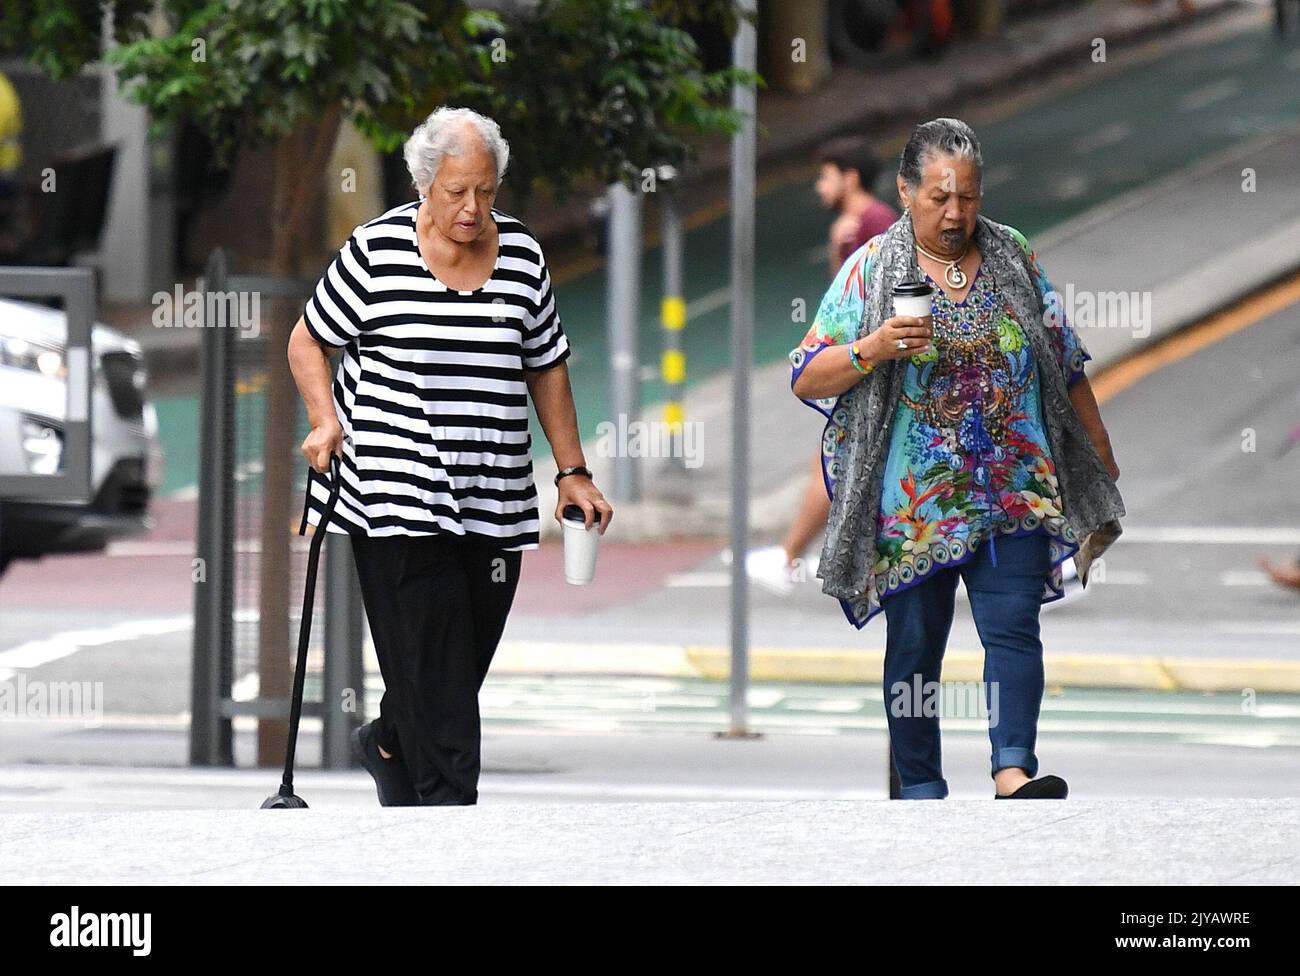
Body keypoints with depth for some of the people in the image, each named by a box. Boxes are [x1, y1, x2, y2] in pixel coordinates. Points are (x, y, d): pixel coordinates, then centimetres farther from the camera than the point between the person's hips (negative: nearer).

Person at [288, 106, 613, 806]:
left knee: (468, 651, 10)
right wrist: (325, 421, -9)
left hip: (497, 501, 4)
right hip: (397, 497, -4)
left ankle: (388, 743, 38)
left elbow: (547, 368, 17)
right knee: (431, 656, -10)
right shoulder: (375, 250, -4)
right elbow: (308, 341, 7)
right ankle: (446, 803, -9)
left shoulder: (521, 255, 7)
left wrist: (573, 472, 15)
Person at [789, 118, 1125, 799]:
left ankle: (1013, 768, -19)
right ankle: (920, 788, 12)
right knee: (914, 645, 4)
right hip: (913, 505, -2)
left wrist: (1101, 450, 20)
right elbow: (806, 380, -4)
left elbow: (1064, 361, 17)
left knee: (1013, 628, -11)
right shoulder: (871, 269, -1)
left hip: (1012, 496, 2)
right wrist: (872, 349, -21)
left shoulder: (1012, 256, 8)